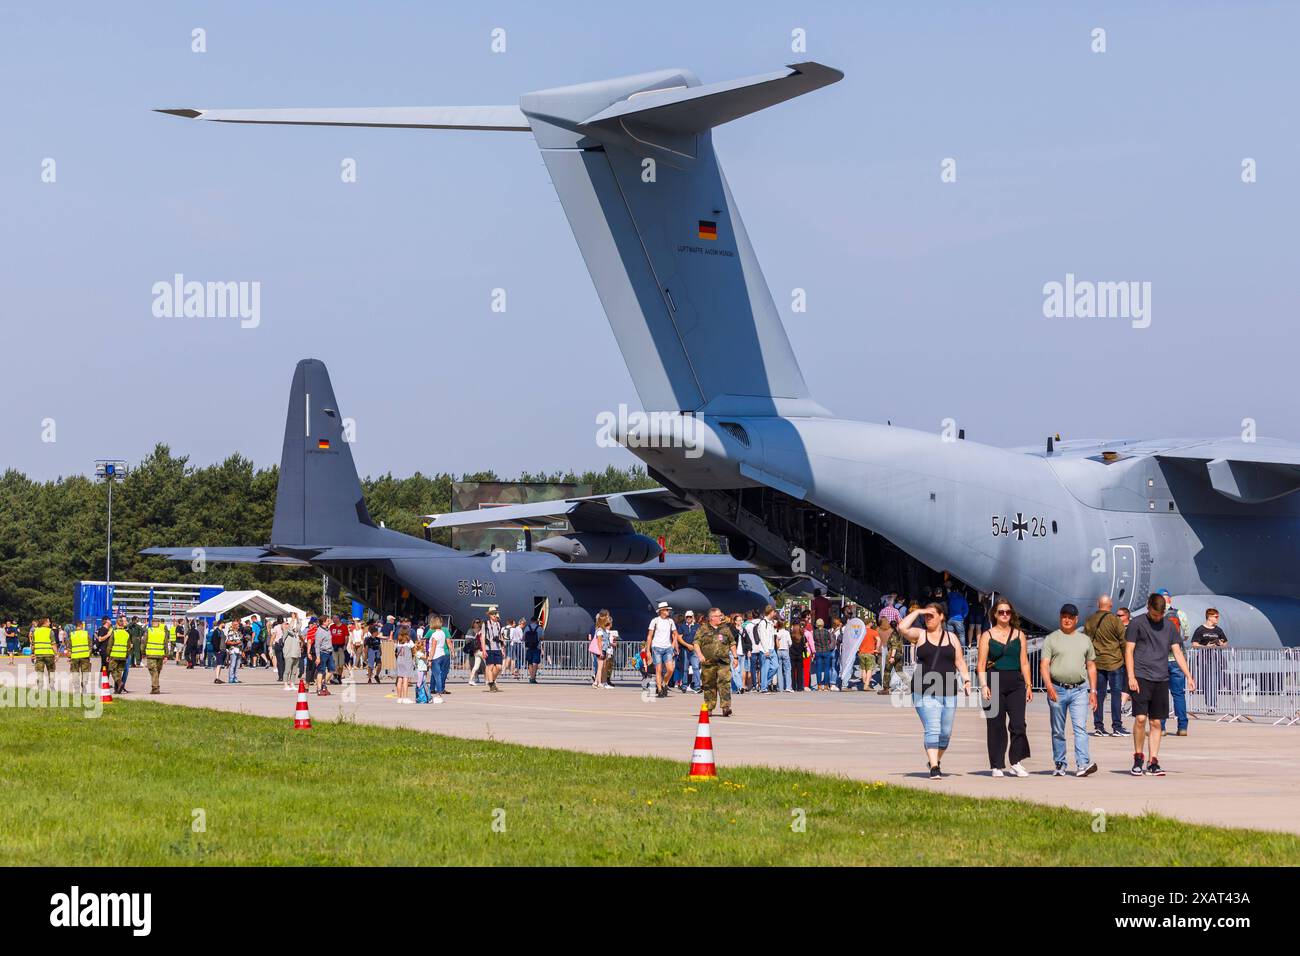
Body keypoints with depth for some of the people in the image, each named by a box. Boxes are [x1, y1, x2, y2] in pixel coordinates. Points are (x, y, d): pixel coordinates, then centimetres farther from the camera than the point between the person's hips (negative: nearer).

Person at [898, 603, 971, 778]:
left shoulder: (951, 638, 14)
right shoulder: (919, 635, 5)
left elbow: (960, 662, 15)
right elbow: (902, 628, -13)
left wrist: (966, 680, 3)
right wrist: (917, 612, -6)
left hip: (948, 693, 3)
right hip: (925, 692, -3)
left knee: (946, 732, 8)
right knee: (932, 730, -14)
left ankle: (935, 761, 29)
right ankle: (934, 767, -16)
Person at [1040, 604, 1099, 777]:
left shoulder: (1085, 640, 14)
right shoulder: (1052, 639, 5)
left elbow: (1091, 667, 18)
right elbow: (1044, 665, -2)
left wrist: (1093, 691, 10)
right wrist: (1049, 686, -18)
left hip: (1079, 690, 1)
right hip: (1057, 690, -1)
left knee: (1080, 727, -12)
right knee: (1058, 731, 6)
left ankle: (1083, 764, -20)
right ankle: (1059, 765, 15)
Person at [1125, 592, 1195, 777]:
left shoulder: (1170, 626, 13)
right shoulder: (1136, 623, 2)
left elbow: (1177, 652, 12)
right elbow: (1129, 651, 0)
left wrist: (1188, 676, 3)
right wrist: (1131, 677, -10)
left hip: (1161, 679, 4)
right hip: (1141, 678, -4)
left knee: (1156, 722, 4)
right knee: (1140, 718, -12)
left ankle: (1153, 763, 7)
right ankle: (1138, 759, 2)